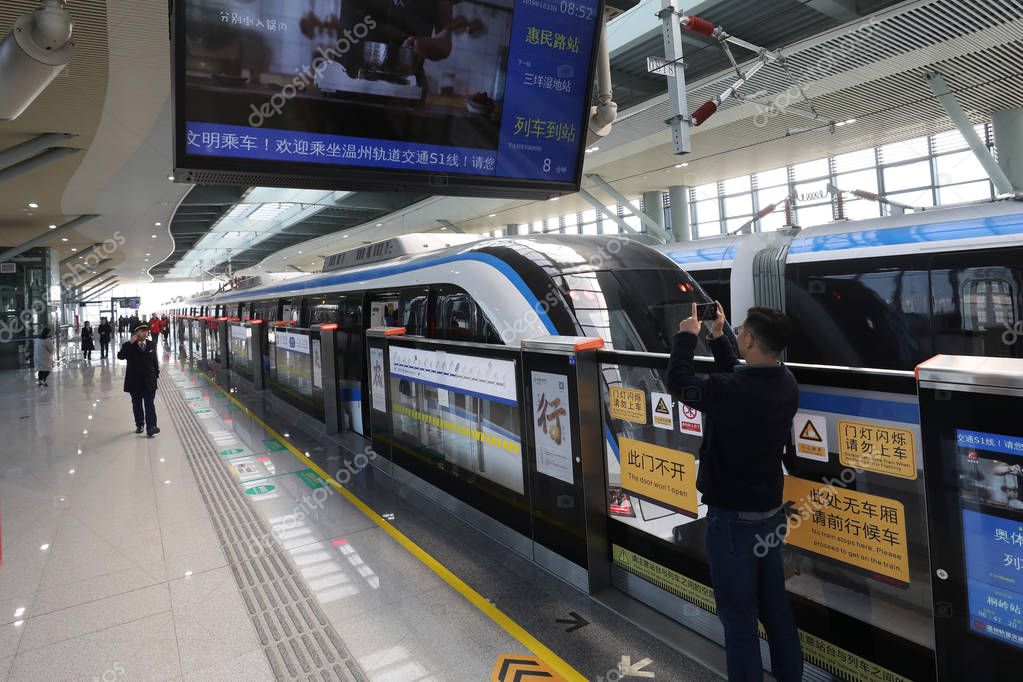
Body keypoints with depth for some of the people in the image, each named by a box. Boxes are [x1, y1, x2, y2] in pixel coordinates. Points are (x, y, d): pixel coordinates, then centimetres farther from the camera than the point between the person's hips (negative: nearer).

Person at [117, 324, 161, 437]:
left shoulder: (151, 345, 5)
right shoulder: (128, 345, -5)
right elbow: (120, 356, -22)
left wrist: (156, 373, 8)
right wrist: (130, 343, -30)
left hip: (149, 381, 1)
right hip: (134, 380, 0)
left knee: (150, 405, -5)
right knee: (137, 405, 14)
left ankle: (151, 428, -6)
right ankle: (139, 425, 28)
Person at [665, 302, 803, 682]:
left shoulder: (730, 393, -28)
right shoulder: (786, 384, -4)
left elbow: (677, 380, -11)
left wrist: (687, 335, 3)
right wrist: (716, 337, 16)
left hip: (732, 518, -8)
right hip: (770, 512, 8)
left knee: (739, 615, 6)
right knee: (775, 607, 22)